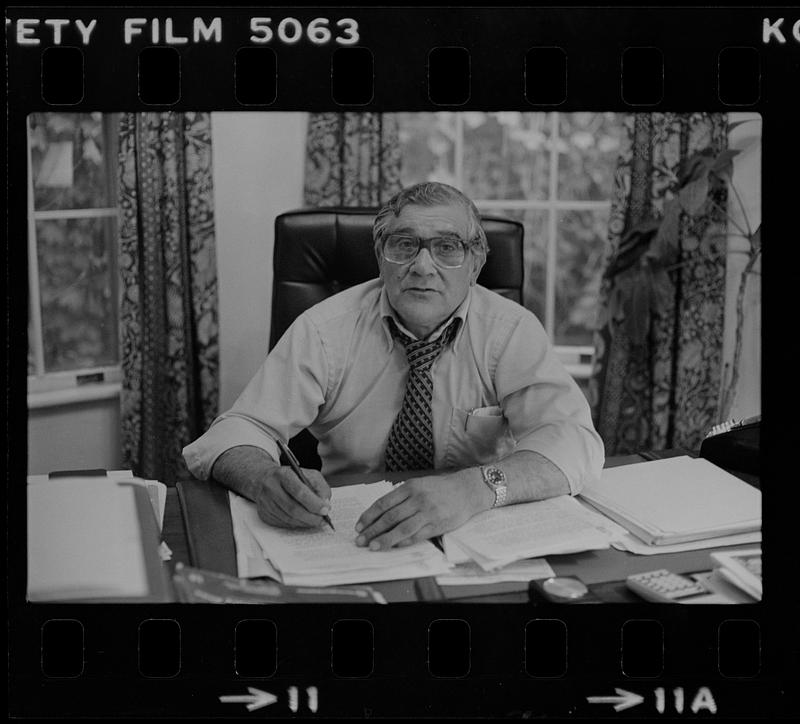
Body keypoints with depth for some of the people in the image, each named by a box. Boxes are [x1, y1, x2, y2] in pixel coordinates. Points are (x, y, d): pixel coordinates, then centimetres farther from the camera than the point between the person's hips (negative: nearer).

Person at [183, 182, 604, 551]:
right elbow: (237, 432, -11)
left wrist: (475, 488, -40)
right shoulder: (325, 329, -5)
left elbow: (574, 441, -20)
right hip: (345, 548, 1)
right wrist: (268, 480, -36)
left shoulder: (511, 330, -6)